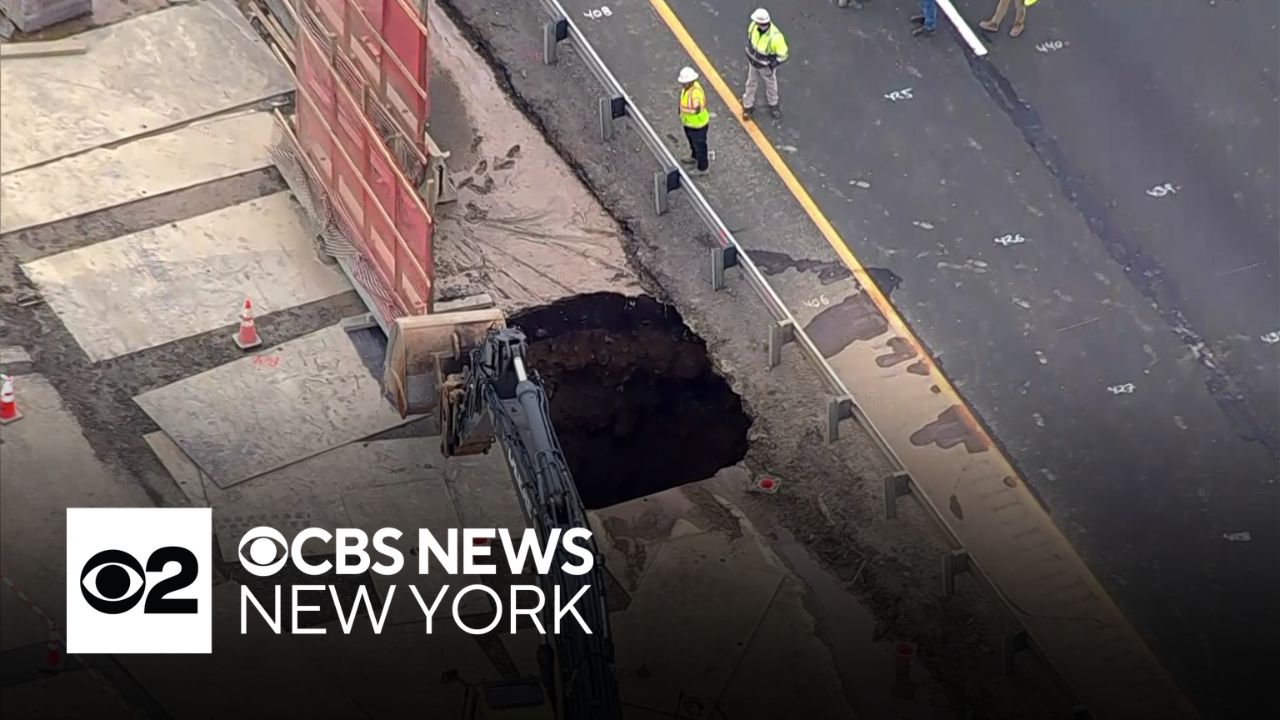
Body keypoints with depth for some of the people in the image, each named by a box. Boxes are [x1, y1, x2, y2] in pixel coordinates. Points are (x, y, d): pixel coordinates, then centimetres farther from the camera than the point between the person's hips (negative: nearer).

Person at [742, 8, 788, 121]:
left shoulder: (775, 37, -43)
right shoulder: (754, 25, -27)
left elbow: (782, 55, -27)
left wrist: (771, 66, -27)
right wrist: (749, 49, 2)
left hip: (767, 65, -4)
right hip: (753, 61, 4)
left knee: (770, 85, 25)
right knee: (751, 83, 24)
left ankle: (773, 104, 54)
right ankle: (748, 106, 47)